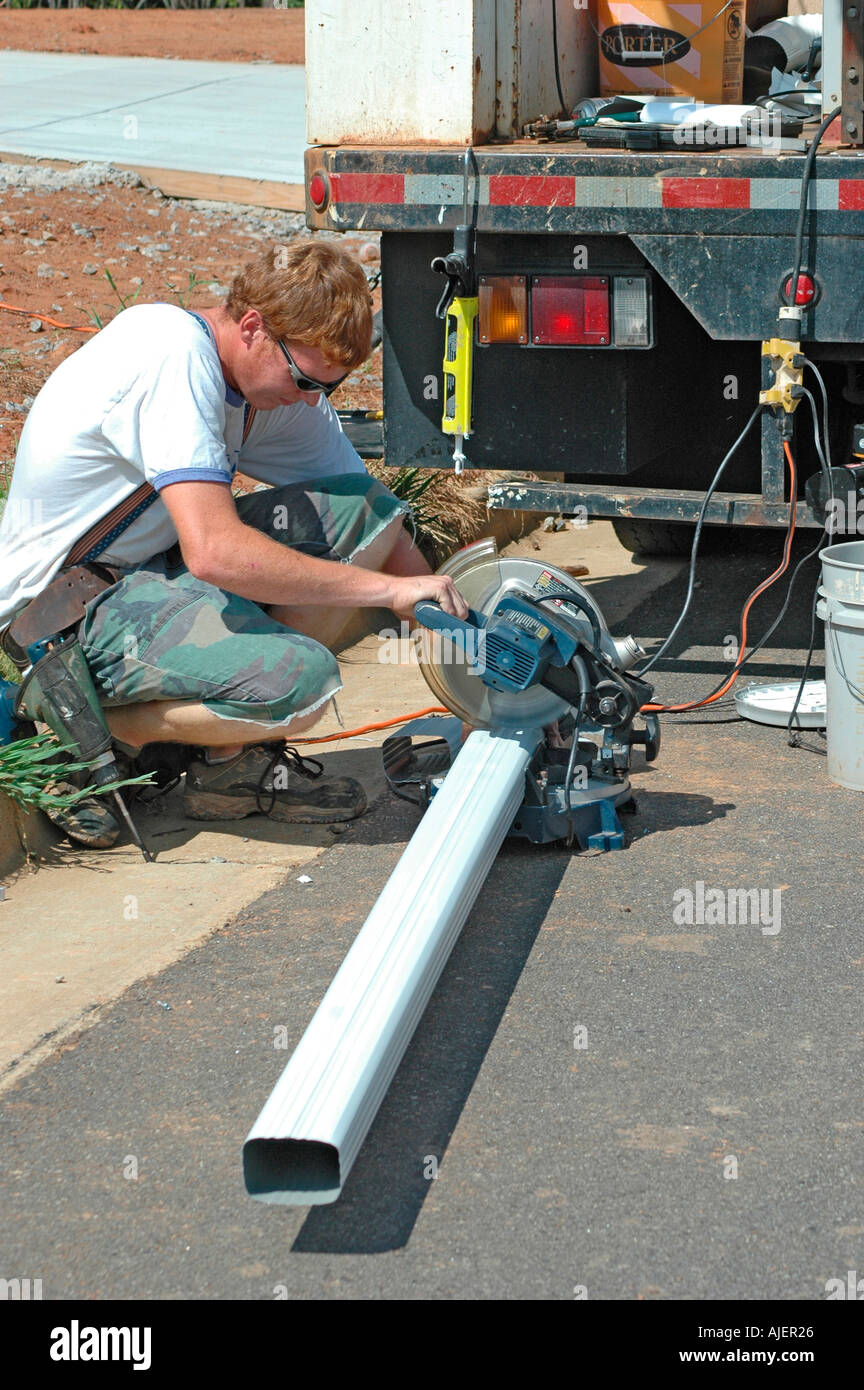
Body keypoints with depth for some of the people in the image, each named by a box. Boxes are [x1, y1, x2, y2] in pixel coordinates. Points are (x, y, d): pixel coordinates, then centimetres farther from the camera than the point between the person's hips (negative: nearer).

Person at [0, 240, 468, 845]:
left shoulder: (285, 380, 1)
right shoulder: (172, 355, -25)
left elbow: (379, 525, 7)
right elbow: (215, 553, -36)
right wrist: (390, 588, -30)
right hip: (72, 607, -9)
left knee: (365, 508, -7)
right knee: (299, 677, -30)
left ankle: (236, 762, -1)